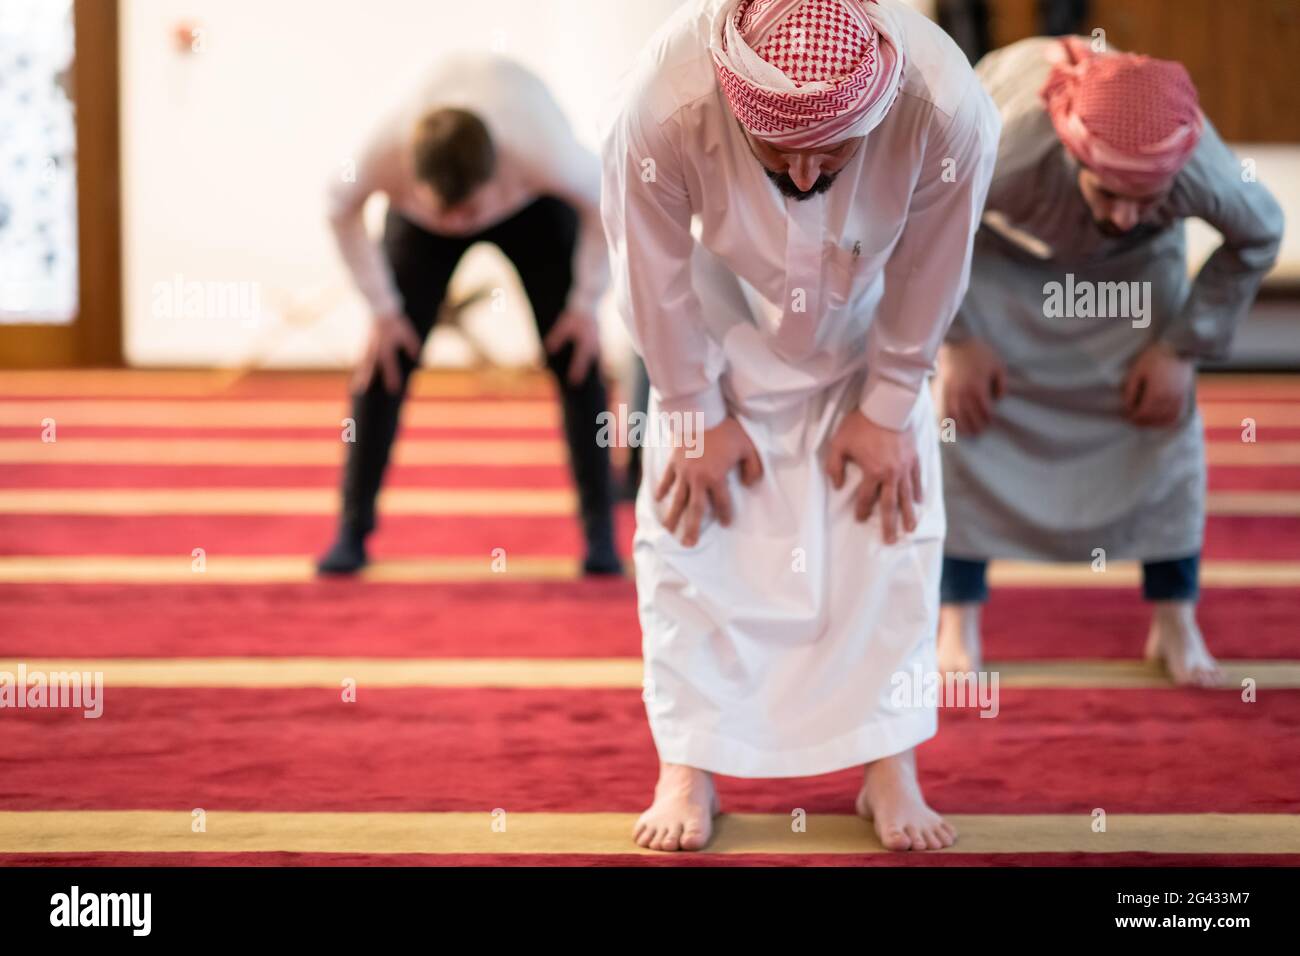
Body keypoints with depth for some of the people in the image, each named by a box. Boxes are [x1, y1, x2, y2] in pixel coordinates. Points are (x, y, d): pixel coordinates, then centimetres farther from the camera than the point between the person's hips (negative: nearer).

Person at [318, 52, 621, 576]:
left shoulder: (542, 155, -45)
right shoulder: (384, 155, -40)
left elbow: (604, 199, -22)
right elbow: (342, 209, -15)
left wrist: (585, 302, -18)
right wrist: (383, 307, -13)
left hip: (534, 205, -1)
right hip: (416, 217, 1)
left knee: (573, 355, -12)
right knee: (387, 356, -11)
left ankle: (601, 532, -4)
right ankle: (352, 529, -2)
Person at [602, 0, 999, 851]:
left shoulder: (949, 113, -41)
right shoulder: (662, 110, -43)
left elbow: (928, 278, -20)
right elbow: (657, 279, -22)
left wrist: (886, 409, -8)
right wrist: (696, 416, -10)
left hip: (866, 324, 1)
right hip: (727, 318, -1)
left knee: (893, 524, -1)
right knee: (687, 519, -3)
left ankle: (888, 767, 13)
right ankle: (689, 770, 10)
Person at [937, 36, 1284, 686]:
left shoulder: (1200, 170, -40)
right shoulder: (1004, 155, -47)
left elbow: (1260, 236, -15)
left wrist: (1182, 348, -13)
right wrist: (957, 340, -16)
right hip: (997, 241, -1)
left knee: (1166, 411, -6)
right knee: (965, 402, -12)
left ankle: (1174, 621, 8)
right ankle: (958, 625, 1)